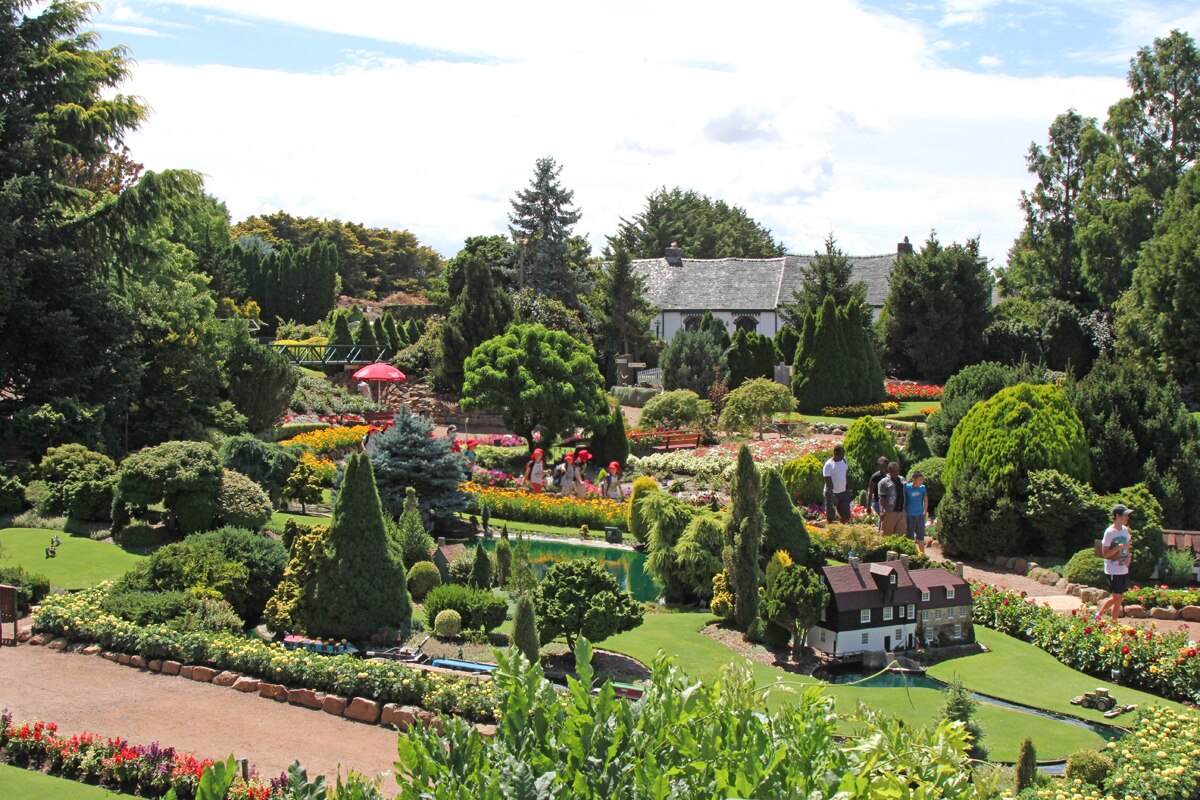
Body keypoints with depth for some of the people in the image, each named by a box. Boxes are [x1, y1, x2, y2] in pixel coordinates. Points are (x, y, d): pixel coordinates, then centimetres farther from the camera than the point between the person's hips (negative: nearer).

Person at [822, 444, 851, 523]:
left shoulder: (844, 460, 3)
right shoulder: (828, 465, -16)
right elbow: (828, 481, -19)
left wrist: (847, 487, 14)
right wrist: (832, 495, -26)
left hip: (843, 493, 6)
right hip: (832, 493, -6)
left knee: (846, 516, 2)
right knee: (830, 517, 0)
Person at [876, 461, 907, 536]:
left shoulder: (902, 480, 17)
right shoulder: (884, 482, -2)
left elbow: (905, 495, 22)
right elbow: (881, 498, -7)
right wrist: (882, 511, -17)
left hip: (902, 512, 6)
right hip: (889, 513, -6)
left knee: (901, 534, 6)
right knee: (887, 535, -2)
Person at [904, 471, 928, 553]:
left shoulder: (922, 488, -1)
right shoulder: (907, 487, -13)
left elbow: (925, 499, 15)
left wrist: (925, 512, 15)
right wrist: (904, 512, -2)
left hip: (920, 515, 3)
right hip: (910, 515, -3)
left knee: (921, 536, 8)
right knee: (910, 536, 5)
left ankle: (922, 554, 16)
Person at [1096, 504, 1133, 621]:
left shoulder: (1125, 530, 7)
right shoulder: (1110, 532, -15)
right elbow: (1105, 554, -16)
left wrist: (1129, 556, 1)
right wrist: (1120, 546, -24)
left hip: (1124, 570, 7)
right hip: (1113, 571, -7)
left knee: (1119, 598, 10)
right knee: (1117, 598, -4)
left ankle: (1099, 614, 24)